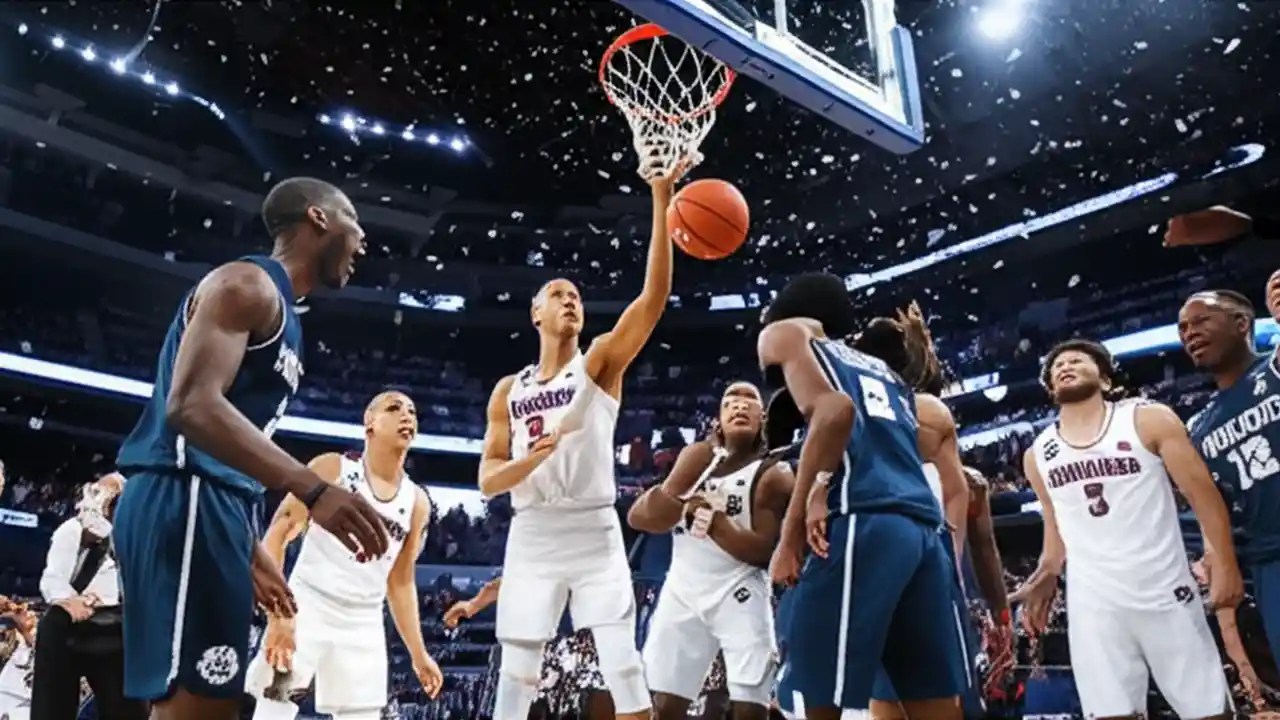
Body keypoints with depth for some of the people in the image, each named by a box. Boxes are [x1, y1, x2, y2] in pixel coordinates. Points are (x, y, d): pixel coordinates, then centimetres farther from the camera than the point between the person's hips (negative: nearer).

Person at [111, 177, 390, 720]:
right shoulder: (248, 283, -6)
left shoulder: (277, 308, 24)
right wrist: (313, 489, -33)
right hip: (185, 501, -10)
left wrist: (252, 554, 26)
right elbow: (192, 405, -21)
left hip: (207, 504, 10)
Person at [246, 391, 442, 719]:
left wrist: (418, 654, 14)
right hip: (306, 608, -4)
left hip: (363, 626, 4)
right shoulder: (332, 468, -4)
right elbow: (277, 535, -8)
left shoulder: (417, 502, 7)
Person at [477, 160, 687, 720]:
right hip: (533, 536, 3)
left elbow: (654, 297, -12)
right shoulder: (508, 390, 12)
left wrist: (660, 201, -20)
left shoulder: (600, 363, 3)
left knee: (624, 667, -5)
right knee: (516, 673, 5)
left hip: (595, 532, -2)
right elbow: (487, 479, 7)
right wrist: (532, 459, -16)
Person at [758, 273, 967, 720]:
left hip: (862, 522, -8)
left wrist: (793, 527, -8)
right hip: (926, 531, 8)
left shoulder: (785, 334, 13)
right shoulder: (880, 367, 33)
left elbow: (834, 409, -8)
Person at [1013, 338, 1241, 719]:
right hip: (1093, 605, 2)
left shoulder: (1149, 419, 0)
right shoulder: (1038, 455, 8)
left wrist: (1226, 565, -10)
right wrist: (1046, 577, 7)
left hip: (1166, 593, -1)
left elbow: (1202, 493, -3)